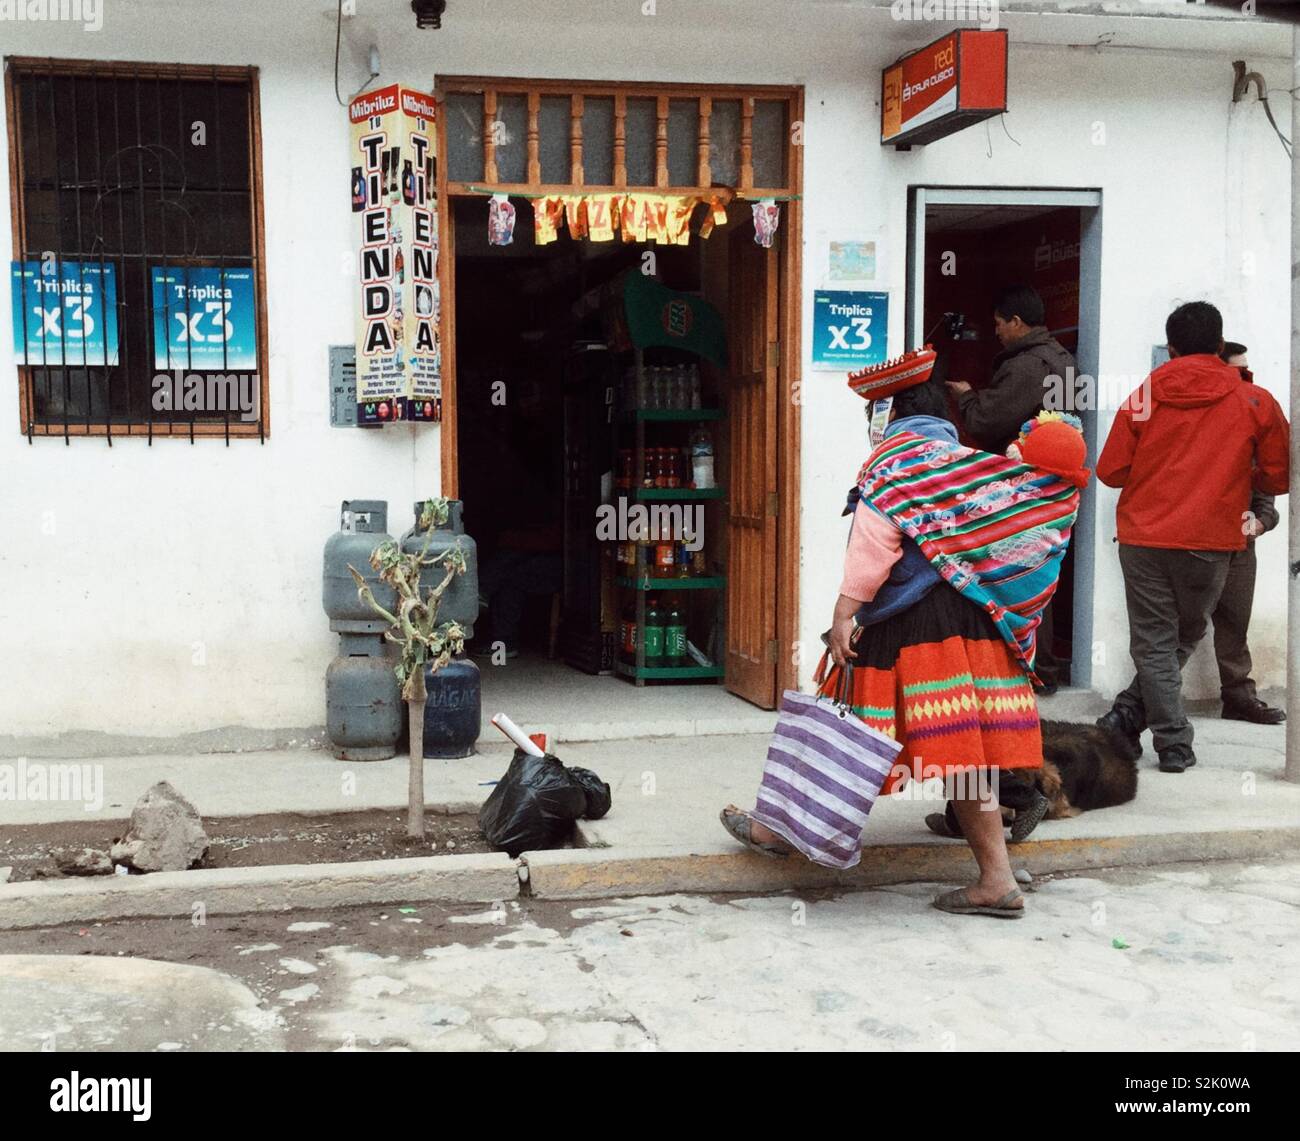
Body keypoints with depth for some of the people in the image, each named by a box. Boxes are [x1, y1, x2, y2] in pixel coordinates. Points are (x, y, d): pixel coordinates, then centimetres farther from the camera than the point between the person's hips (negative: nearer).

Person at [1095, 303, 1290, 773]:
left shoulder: (1143, 397, 1)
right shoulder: (1256, 402, 0)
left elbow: (1111, 471, 3)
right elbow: (1278, 477, 5)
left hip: (1143, 539, 0)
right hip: (1211, 544, 0)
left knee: (1154, 645, 8)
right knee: (1185, 637, 18)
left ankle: (1174, 745, 4)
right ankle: (1127, 717, 12)